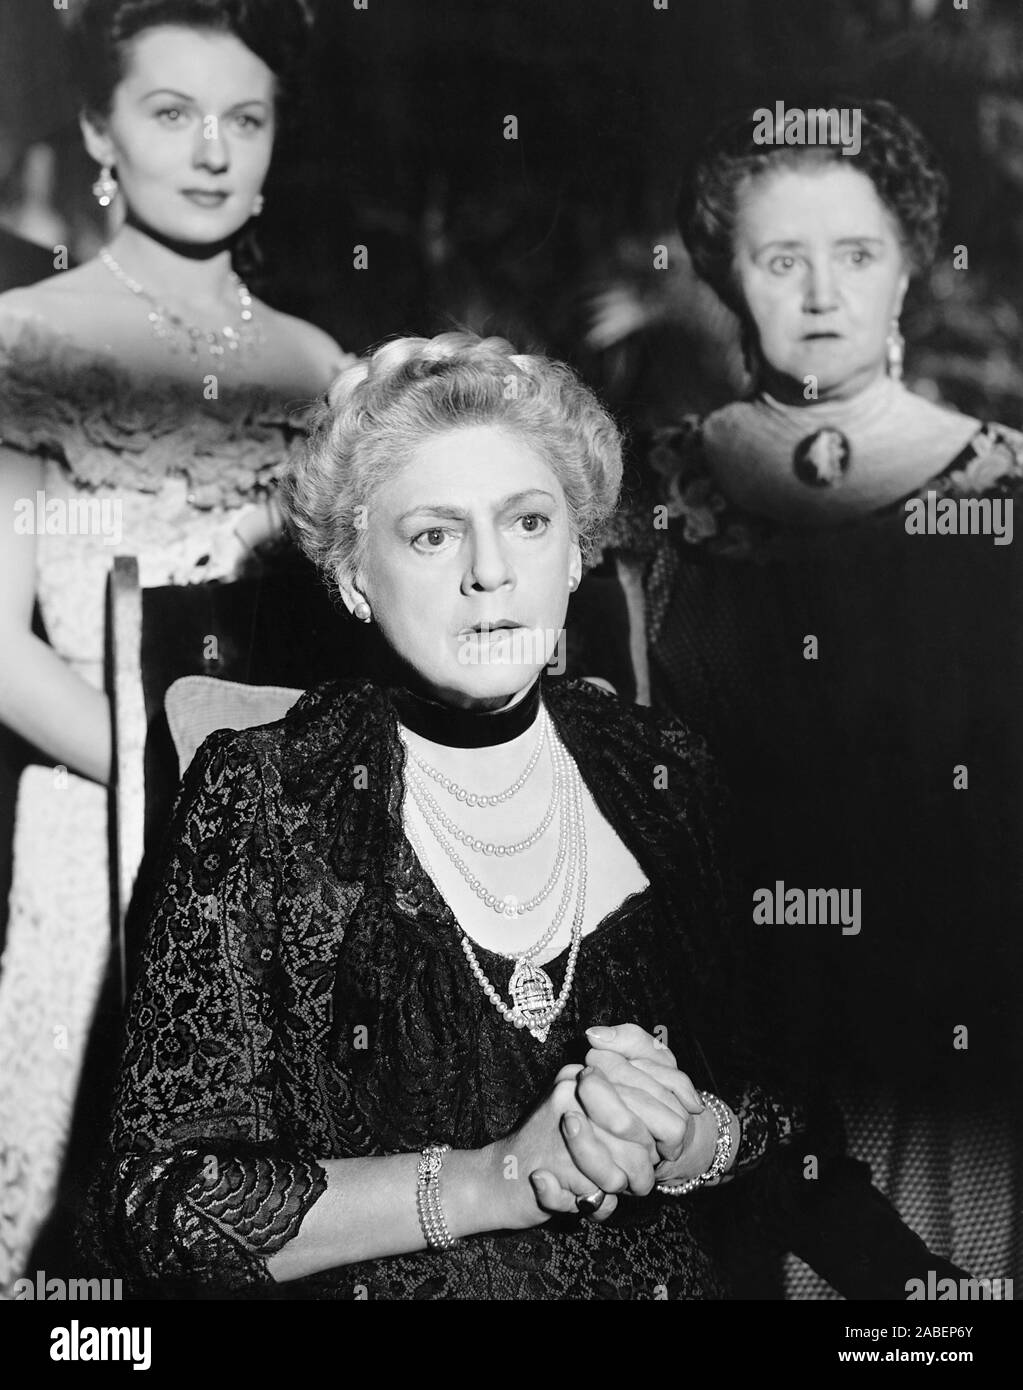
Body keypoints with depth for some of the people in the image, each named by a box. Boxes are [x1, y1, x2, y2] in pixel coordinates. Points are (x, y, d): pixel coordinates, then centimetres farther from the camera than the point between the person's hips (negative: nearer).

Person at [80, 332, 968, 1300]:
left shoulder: (661, 775, 4)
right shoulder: (258, 800, -6)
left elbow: (781, 1099, 9)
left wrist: (693, 1140, -13)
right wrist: (492, 1179, -18)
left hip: (670, 1280, 3)